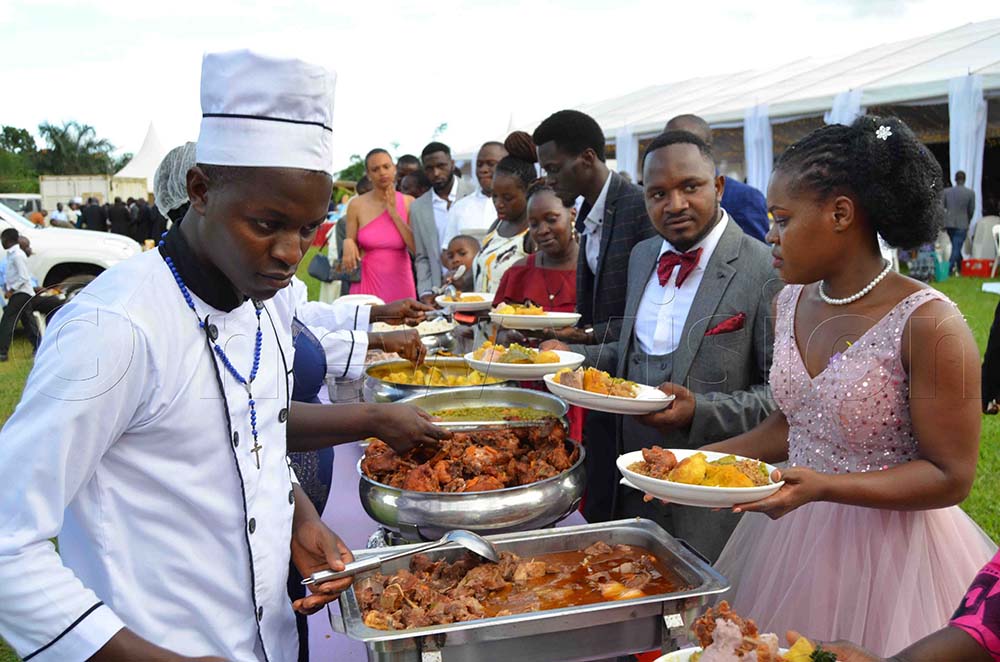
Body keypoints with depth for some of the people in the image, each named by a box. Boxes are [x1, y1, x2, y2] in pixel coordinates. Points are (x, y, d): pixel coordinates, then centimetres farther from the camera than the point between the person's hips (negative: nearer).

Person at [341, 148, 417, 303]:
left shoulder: (409, 203, 2)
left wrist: (394, 213, -10)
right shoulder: (357, 206, -2)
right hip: (368, 284, -1)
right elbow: (349, 256, 6)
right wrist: (348, 244, -17)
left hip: (401, 284, 1)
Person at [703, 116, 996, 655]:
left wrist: (821, 486, -27)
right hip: (790, 532, 6)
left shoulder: (927, 323, -19)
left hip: (887, 548, -6)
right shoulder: (790, 304, 1)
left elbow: (950, 477, -16)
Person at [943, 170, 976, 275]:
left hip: (948, 223, 3)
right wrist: (968, 222, 17)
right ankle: (949, 268, -10)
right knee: (957, 247, 0)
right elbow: (971, 210, 1)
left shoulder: (946, 191, 0)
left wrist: (942, 223, 8)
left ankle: (960, 267, 26)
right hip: (962, 224, -3)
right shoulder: (970, 193, -5)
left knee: (956, 246, 18)